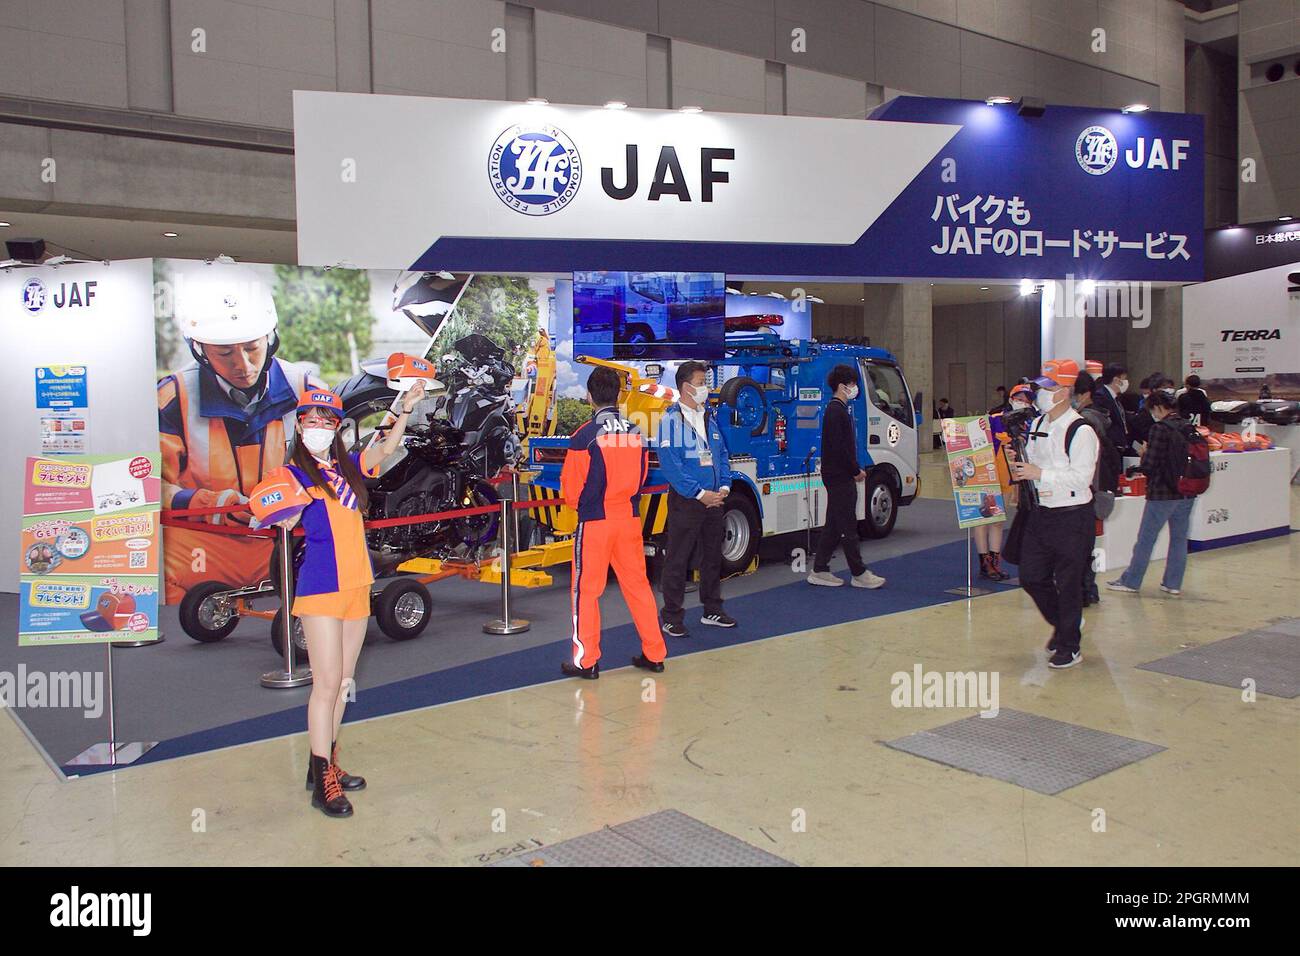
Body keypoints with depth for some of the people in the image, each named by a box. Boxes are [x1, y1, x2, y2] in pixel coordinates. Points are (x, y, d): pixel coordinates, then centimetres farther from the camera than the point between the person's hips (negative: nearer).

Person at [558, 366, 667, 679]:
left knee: (586, 590, 5)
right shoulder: (635, 432, 3)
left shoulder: (586, 434, -12)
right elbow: (641, 476, 11)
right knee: (637, 585, 13)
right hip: (629, 519, 5)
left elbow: (571, 484, -7)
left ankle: (586, 661, 8)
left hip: (594, 522, -5)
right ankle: (654, 654, 18)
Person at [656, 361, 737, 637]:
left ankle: (712, 611, 29)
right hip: (685, 501, -7)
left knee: (713, 556, 16)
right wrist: (700, 494, -18)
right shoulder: (671, 420, -11)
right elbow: (670, 464, -18)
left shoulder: (708, 418, 13)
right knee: (677, 560, -1)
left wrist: (724, 487, -1)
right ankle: (672, 619, 7)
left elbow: (722, 455, 15)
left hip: (713, 499, 7)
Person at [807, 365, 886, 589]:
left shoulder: (839, 409, 17)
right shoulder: (836, 411, -15)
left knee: (833, 525, 12)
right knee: (848, 526, -4)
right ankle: (859, 574, 2)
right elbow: (838, 448, -21)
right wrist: (856, 470, -14)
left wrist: (856, 469, 11)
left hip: (840, 476, 11)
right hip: (839, 477, -11)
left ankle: (819, 571, 15)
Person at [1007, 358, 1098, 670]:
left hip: (1072, 516, -8)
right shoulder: (1038, 424, 10)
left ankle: (1069, 647, 17)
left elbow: (1081, 477, -21)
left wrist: (1040, 474, -23)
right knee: (1031, 577, 11)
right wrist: (1018, 467, 0)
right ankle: (1060, 625, 36)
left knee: (1068, 583, 2)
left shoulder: (1080, 431, -15)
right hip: (1041, 513, 8)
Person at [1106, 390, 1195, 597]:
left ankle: (1130, 581, 11)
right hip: (1187, 493, 7)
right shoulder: (1189, 427, 4)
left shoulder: (1160, 428, -16)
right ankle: (1173, 583, 18)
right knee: (1179, 538, 13)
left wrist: (1144, 454, 2)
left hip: (1162, 494, -7)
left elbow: (1149, 465, -18)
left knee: (1145, 539, 3)